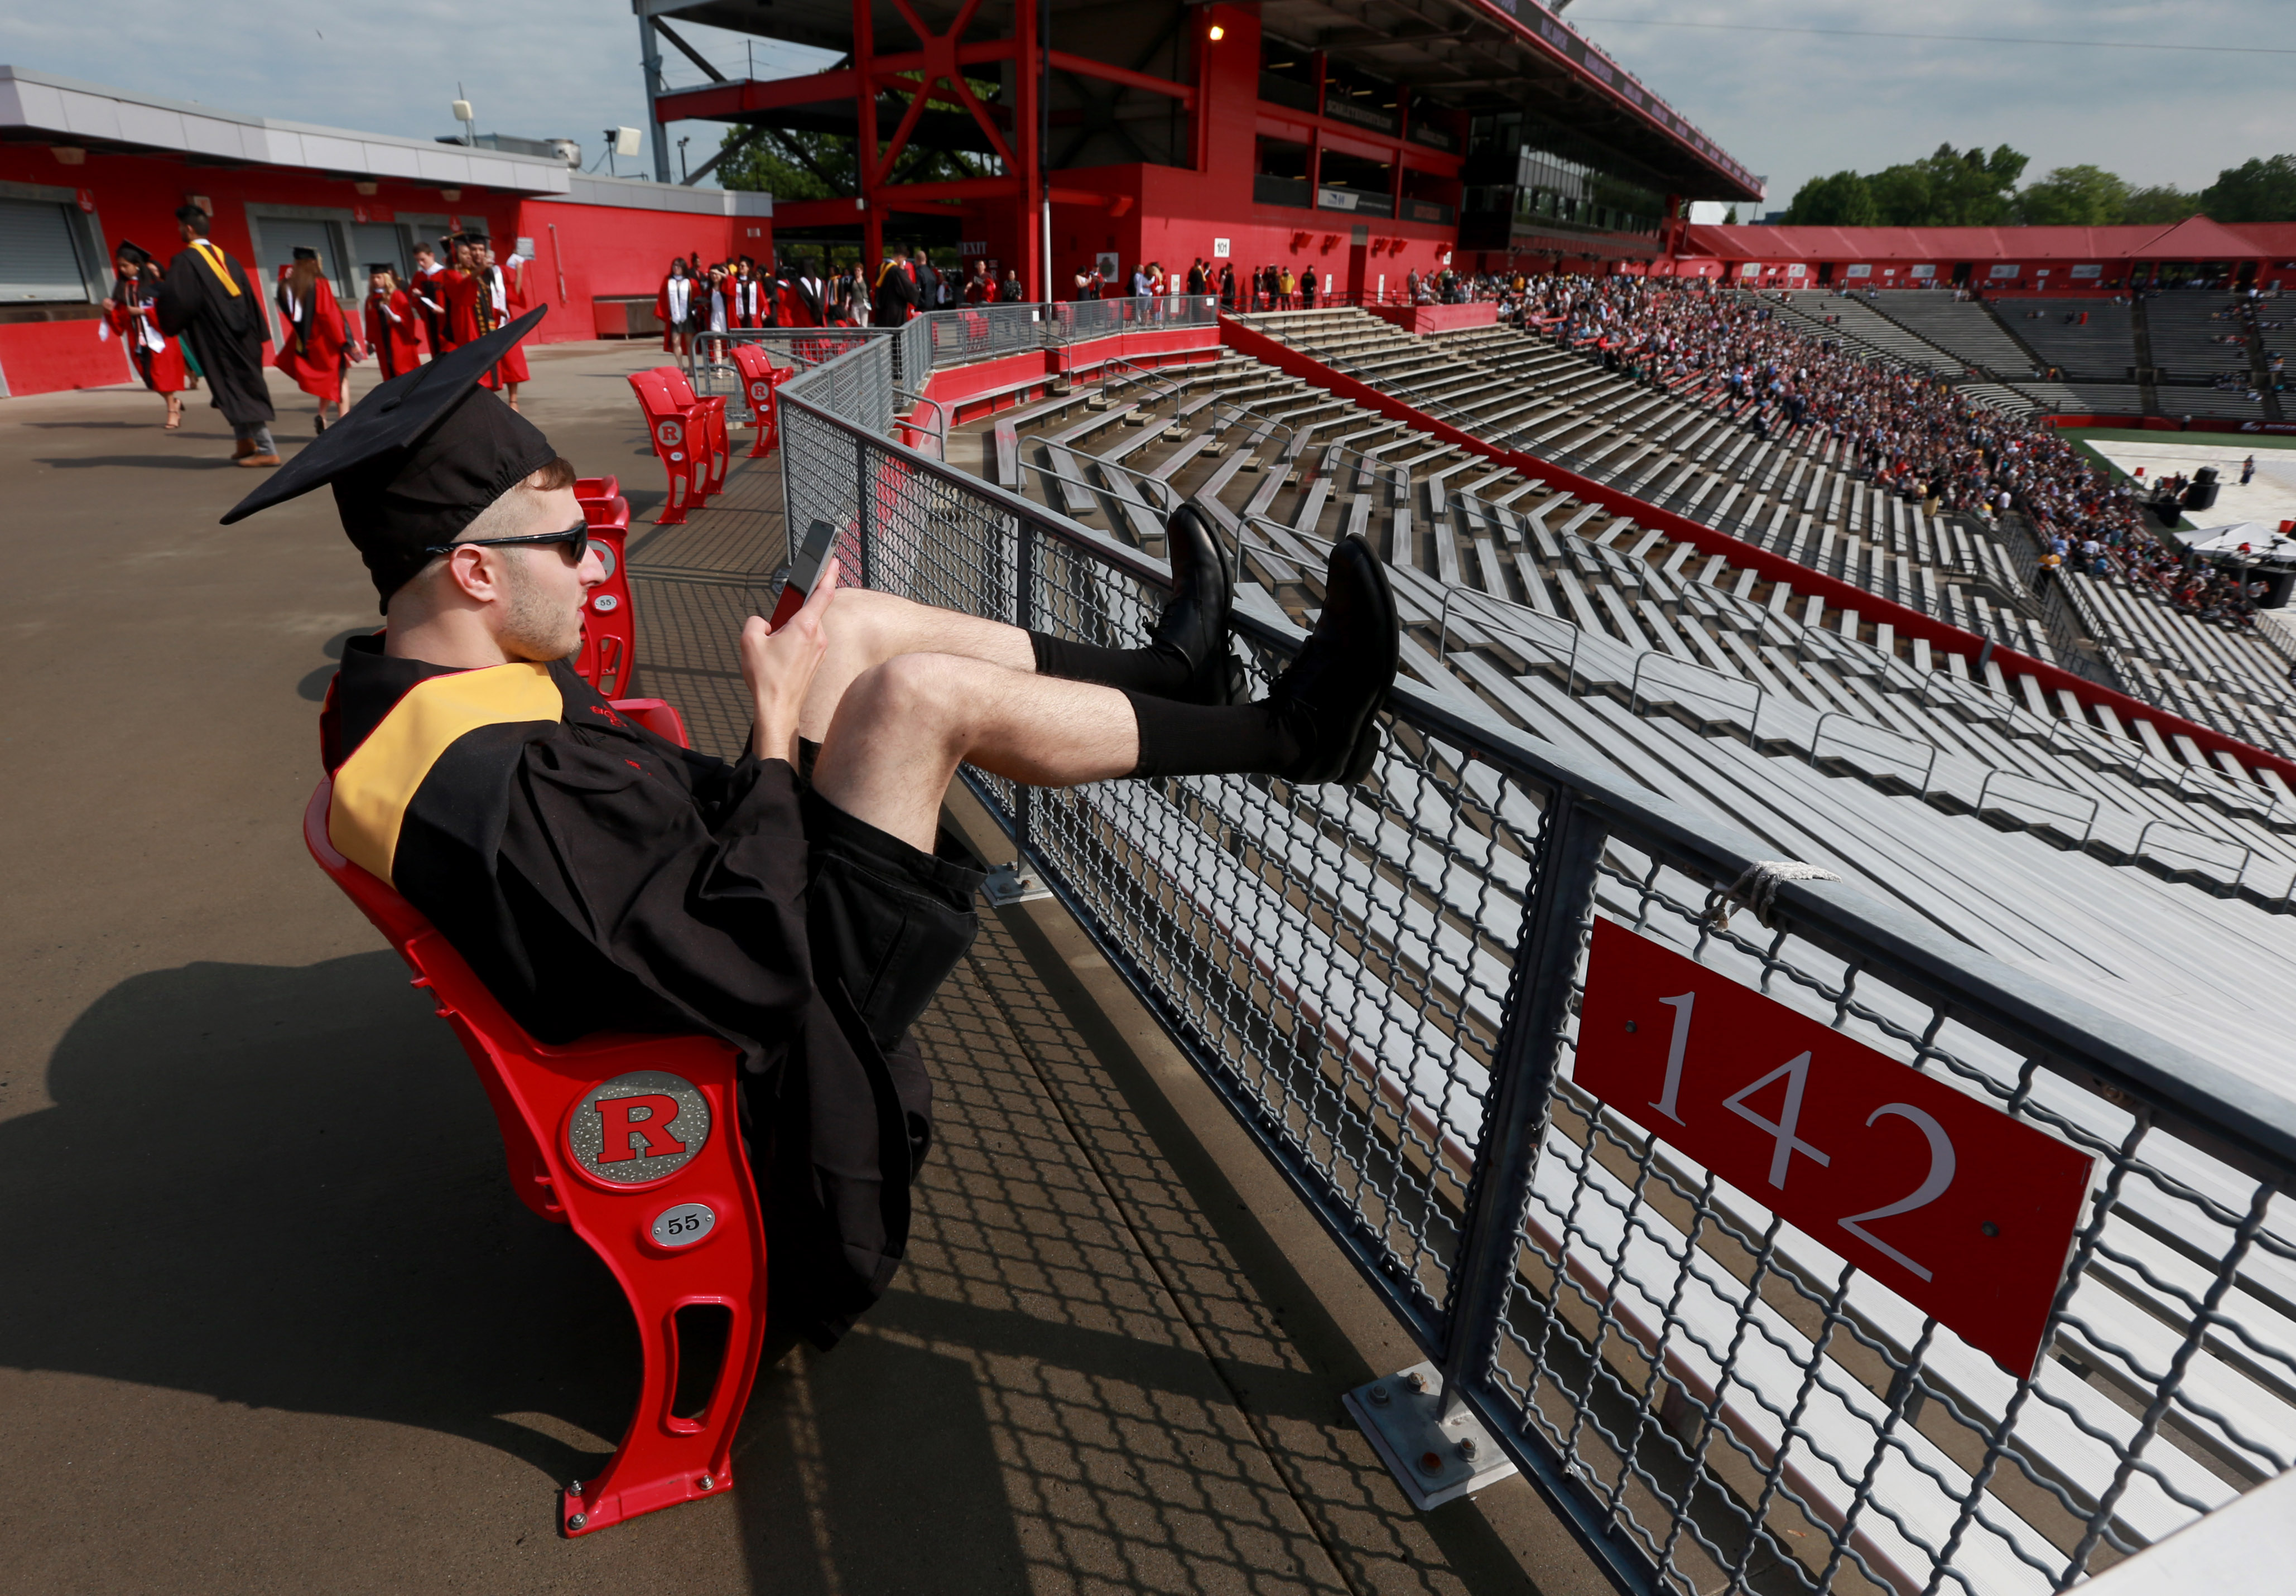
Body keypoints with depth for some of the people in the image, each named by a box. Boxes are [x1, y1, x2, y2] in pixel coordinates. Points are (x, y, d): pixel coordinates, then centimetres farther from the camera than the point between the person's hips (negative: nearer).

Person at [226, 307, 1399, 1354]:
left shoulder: (400, 684, 1)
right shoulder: (490, 793, -30)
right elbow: (749, 973, -30)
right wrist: (776, 725, -22)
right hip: (778, 1039, -10)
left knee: (857, 624, 2)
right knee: (923, 689, -22)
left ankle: (1159, 677, 14)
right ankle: (1285, 737, -4)